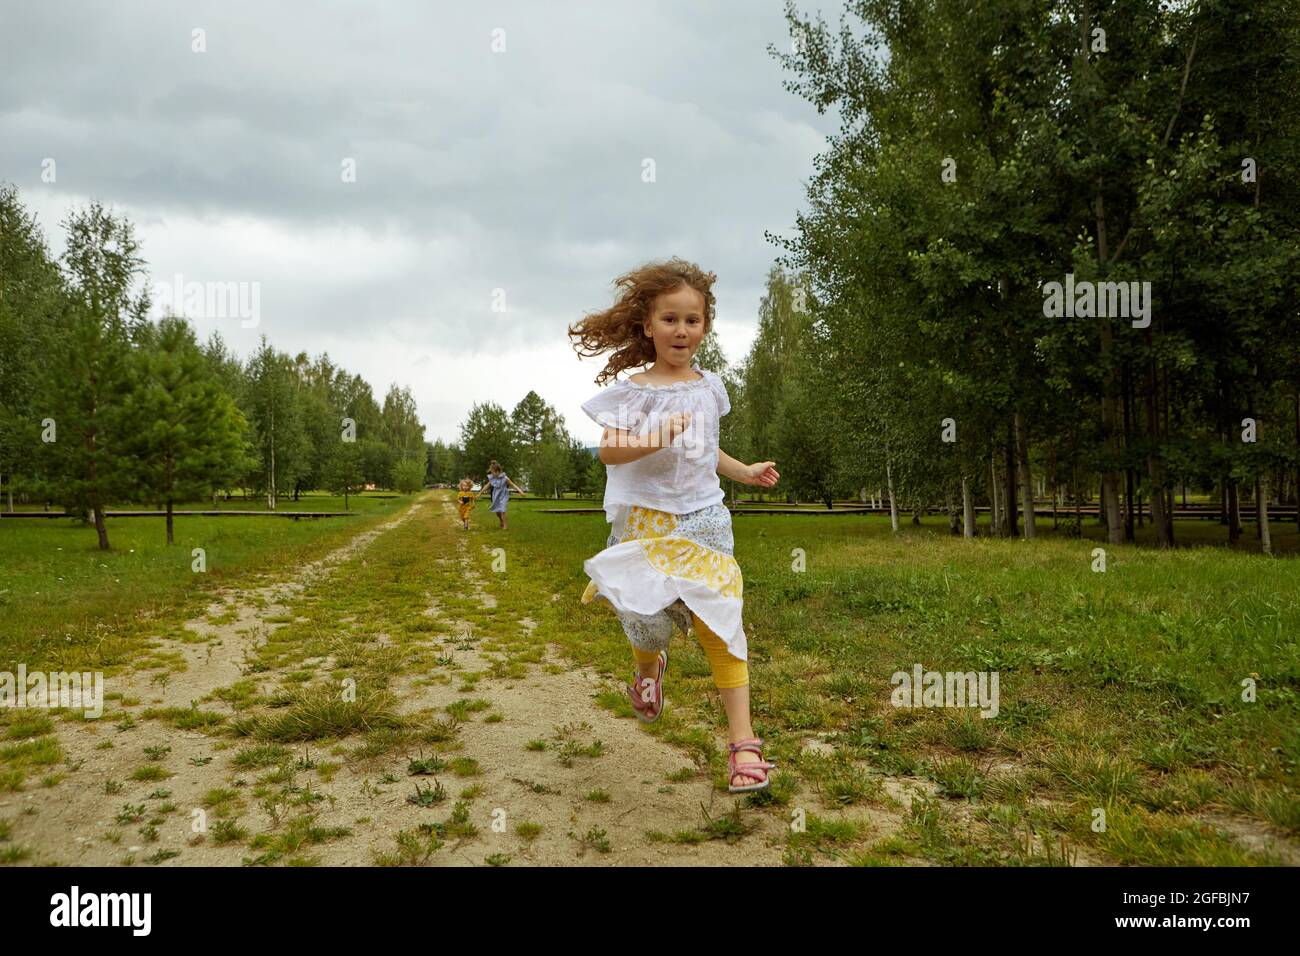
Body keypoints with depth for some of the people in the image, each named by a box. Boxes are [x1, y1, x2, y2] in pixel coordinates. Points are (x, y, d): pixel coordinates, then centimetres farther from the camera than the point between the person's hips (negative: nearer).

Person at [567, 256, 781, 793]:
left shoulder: (708, 386, 10)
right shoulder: (634, 391, -5)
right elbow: (608, 450, -16)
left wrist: (745, 472, 23)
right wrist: (653, 441, -31)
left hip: (703, 519, 3)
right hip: (646, 521, -2)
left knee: (718, 624, -6)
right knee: (647, 617, -7)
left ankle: (742, 741, -2)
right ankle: (648, 663, 34)